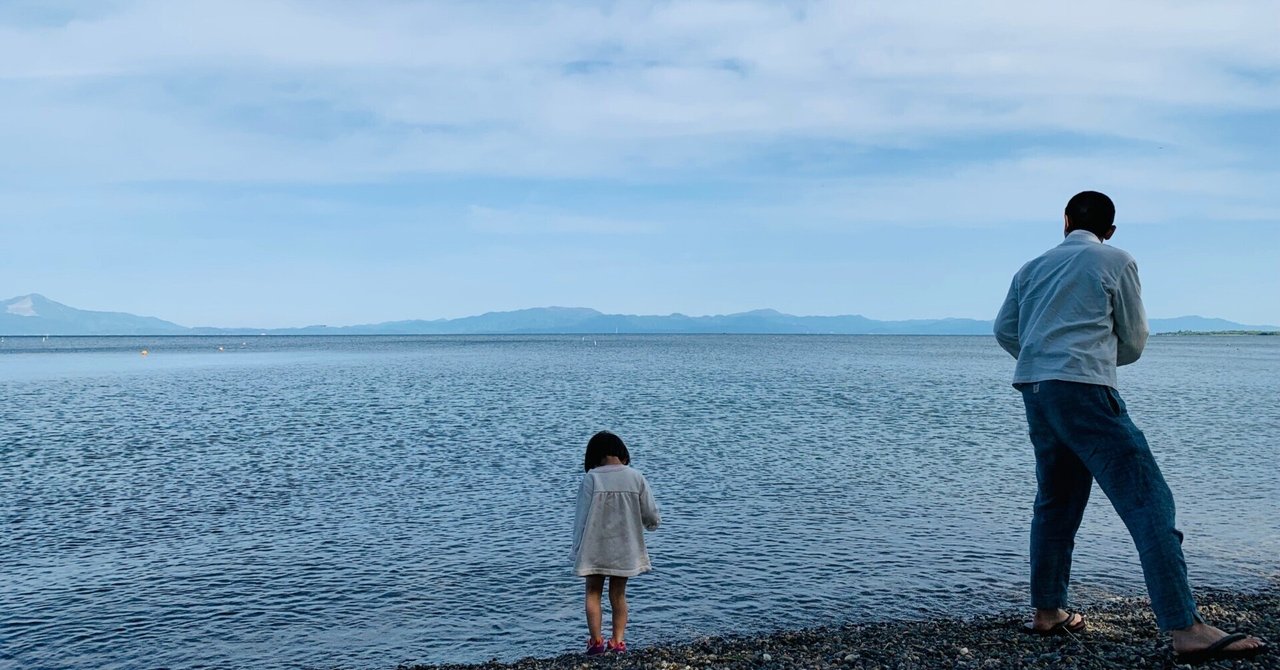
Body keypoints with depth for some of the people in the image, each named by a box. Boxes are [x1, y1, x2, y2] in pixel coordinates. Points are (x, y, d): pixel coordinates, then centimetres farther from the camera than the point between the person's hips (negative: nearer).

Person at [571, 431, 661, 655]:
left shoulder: (591, 478, -13)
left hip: (595, 548, -2)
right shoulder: (636, 478, -7)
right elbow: (651, 515, -3)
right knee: (618, 594, 16)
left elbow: (582, 516, -10)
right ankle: (618, 641, 12)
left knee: (593, 593, 13)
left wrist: (578, 548, 0)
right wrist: (652, 523, 21)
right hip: (624, 548, 2)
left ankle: (596, 641, 8)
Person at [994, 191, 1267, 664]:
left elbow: (1004, 330, 15)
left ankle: (1047, 612, 21)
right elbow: (1133, 342, 10)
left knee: (1056, 501, 16)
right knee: (1147, 500, -8)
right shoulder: (1116, 262, 6)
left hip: (1034, 392, 6)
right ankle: (1186, 631, -13)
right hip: (1083, 390, -6)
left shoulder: (1033, 267, 18)